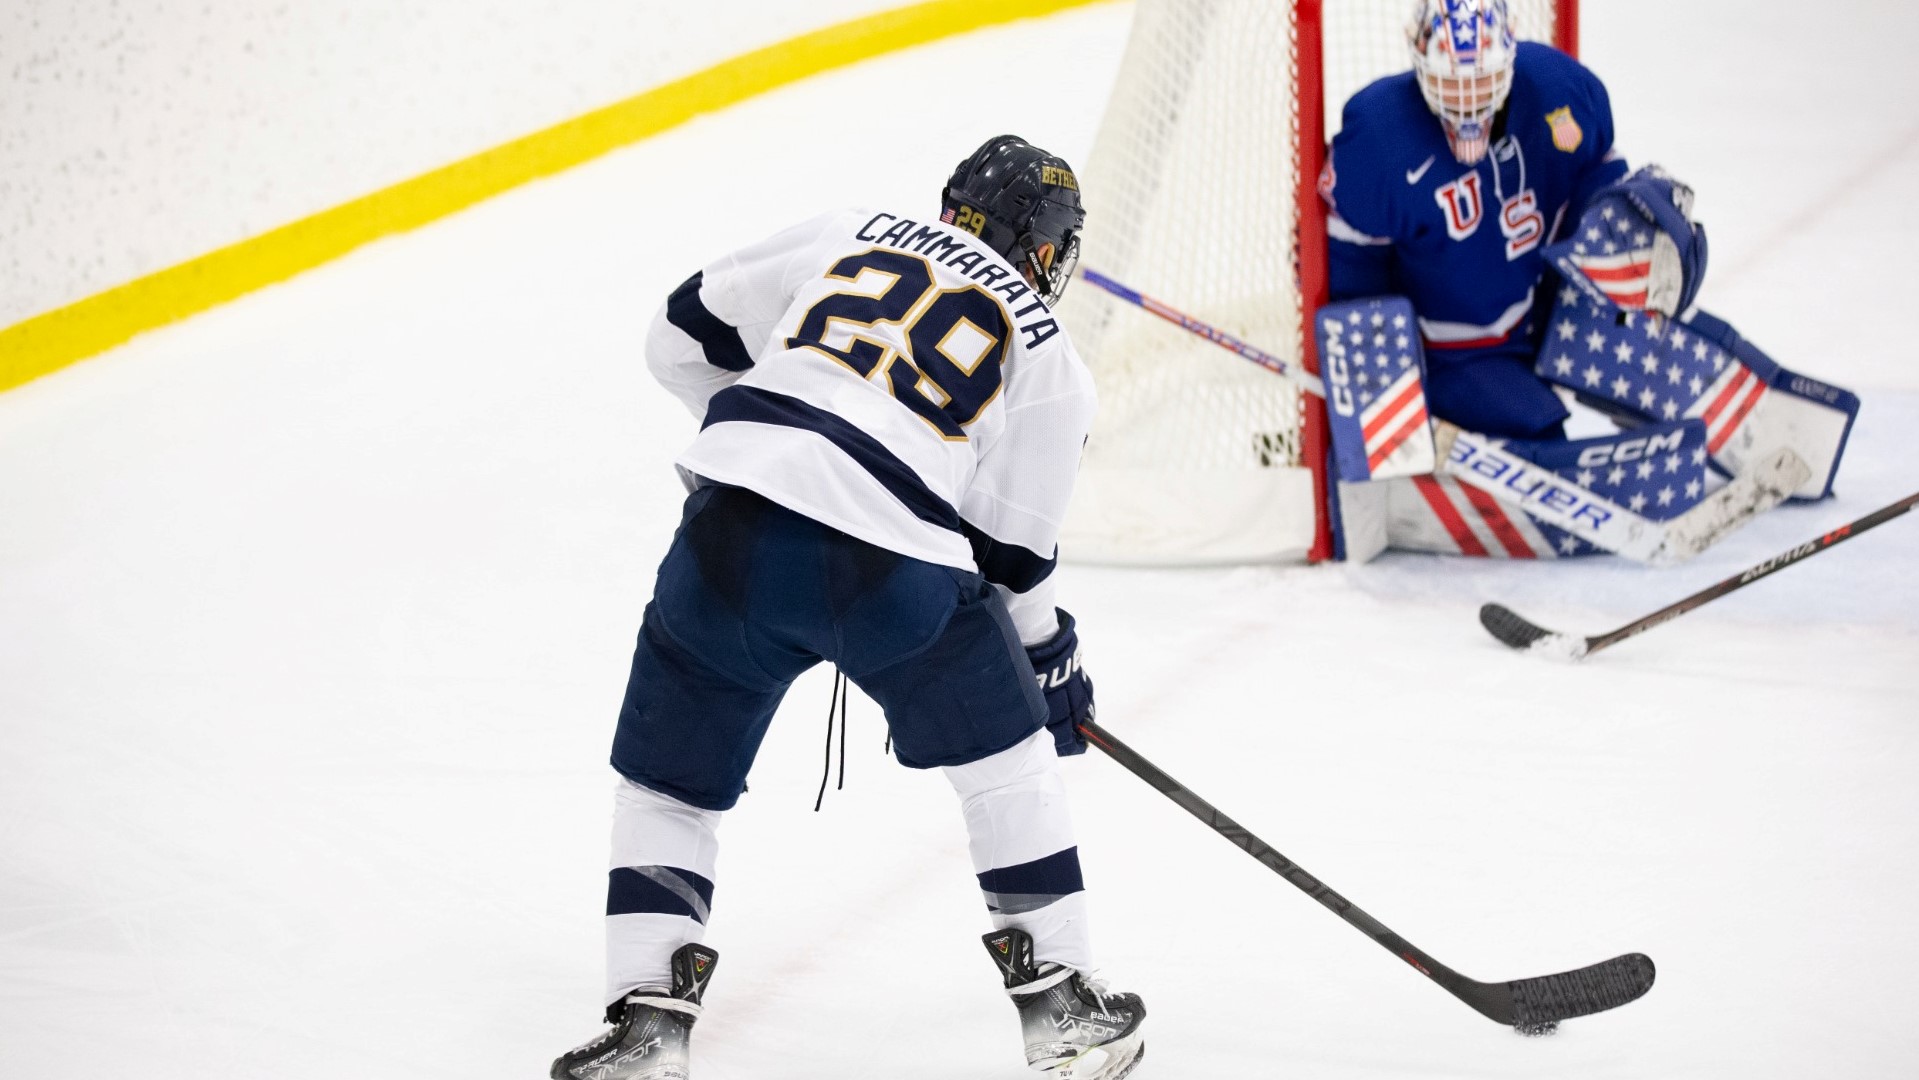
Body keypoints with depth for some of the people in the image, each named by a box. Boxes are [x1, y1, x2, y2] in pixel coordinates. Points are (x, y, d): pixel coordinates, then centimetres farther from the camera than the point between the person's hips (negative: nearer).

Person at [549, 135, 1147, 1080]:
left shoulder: (852, 233, 21)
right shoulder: (1048, 355, 16)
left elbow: (685, 332, 24)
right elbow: (1012, 550, 17)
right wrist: (1051, 661, 33)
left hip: (734, 538, 2)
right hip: (893, 567, -1)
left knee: (667, 780, 19)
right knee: (1006, 756, 22)